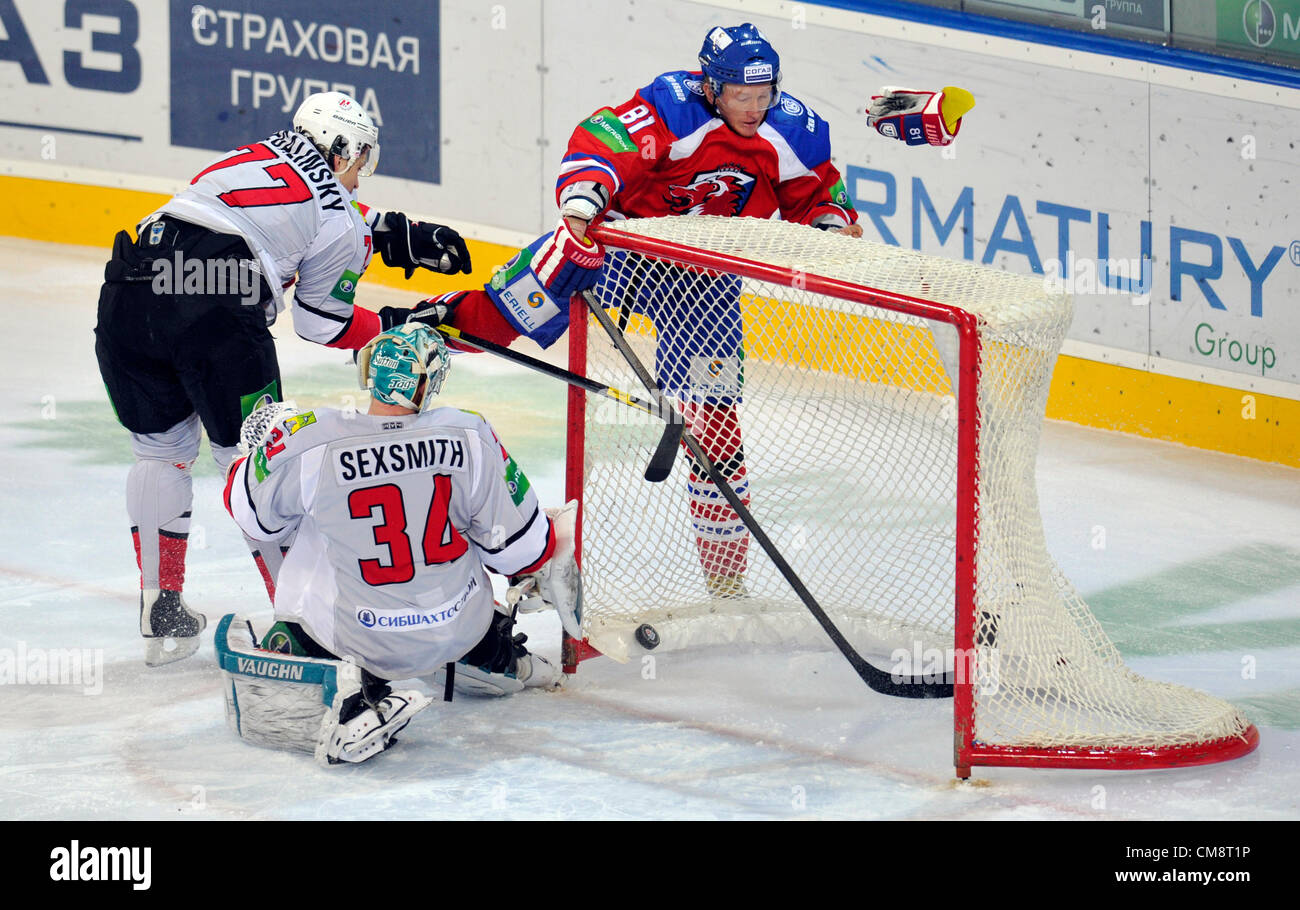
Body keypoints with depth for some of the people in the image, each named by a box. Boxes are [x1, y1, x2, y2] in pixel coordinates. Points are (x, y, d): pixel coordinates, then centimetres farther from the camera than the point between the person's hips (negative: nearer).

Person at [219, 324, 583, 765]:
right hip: (458, 629, 3)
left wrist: (261, 454, 17)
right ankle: (497, 657, 39)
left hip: (357, 639, -3)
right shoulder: (469, 438, -16)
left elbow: (253, 514, -3)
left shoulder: (309, 443, -20)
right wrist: (540, 567, 17)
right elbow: (520, 544, -6)